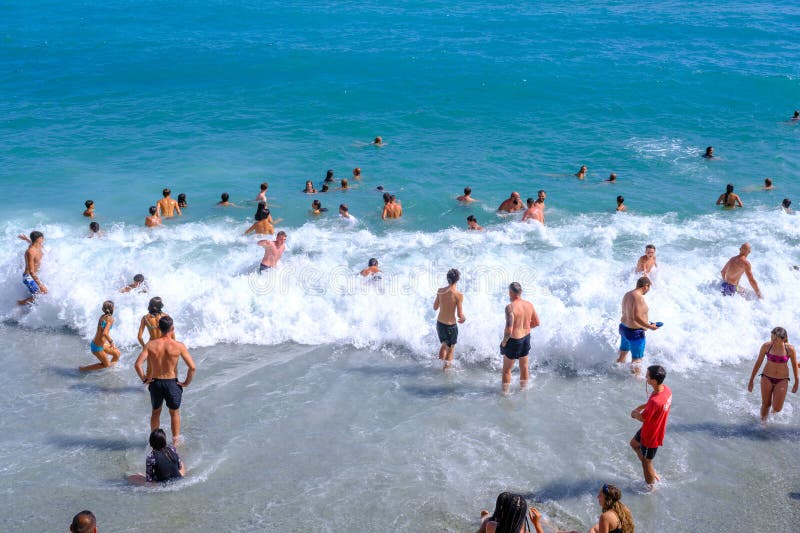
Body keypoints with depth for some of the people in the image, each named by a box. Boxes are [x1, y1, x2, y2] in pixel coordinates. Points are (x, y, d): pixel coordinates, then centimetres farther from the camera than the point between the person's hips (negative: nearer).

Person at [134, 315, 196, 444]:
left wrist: (144, 379, -2)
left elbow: (137, 364, -16)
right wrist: (186, 383, -3)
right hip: (172, 383, -2)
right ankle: (175, 442, 28)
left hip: (155, 383, 2)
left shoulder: (151, 344, -10)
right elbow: (192, 367, -18)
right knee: (175, 413, 20)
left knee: (155, 412, 24)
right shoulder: (179, 346, -15)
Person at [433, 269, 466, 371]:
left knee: (444, 345, 29)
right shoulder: (458, 295, -20)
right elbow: (459, 315, -18)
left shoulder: (440, 291, -6)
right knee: (450, 349, 17)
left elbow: (435, 308, 6)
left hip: (439, 323, 5)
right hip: (451, 325, -5)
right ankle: (446, 368, 24)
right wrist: (464, 318, 4)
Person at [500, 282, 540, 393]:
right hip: (526, 338, 6)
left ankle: (505, 392, 23)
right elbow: (537, 323, 6)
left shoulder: (510, 307, -25)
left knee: (507, 369, 13)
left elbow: (509, 330, -28)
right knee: (524, 366, 24)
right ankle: (523, 389, 40)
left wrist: (504, 341, -12)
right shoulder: (529, 305, -5)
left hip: (514, 340, -6)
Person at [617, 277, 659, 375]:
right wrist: (650, 326, -22)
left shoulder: (627, 294, 6)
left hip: (623, 327, 10)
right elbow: (637, 317, -31)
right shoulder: (638, 297, -24)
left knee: (622, 356, 27)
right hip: (634, 332, -10)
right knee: (636, 360, 3)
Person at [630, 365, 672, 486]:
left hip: (651, 436, -9)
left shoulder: (655, 401, -42)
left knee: (646, 463, 15)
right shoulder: (666, 389, -14)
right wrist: (641, 407, -3)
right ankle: (652, 472, 42)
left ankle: (651, 487, 38)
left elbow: (642, 418, -27)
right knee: (634, 444, 31)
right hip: (648, 429, 9)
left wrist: (634, 413, -7)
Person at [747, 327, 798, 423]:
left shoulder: (790, 349, -16)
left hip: (782, 380, -1)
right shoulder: (766, 346, -14)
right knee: (765, 405, 7)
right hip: (767, 378, 1)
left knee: (777, 409, -5)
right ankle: (763, 421, 34)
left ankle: (773, 414, 32)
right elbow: (758, 363, -3)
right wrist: (751, 380, 2)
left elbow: (795, 365, 0)